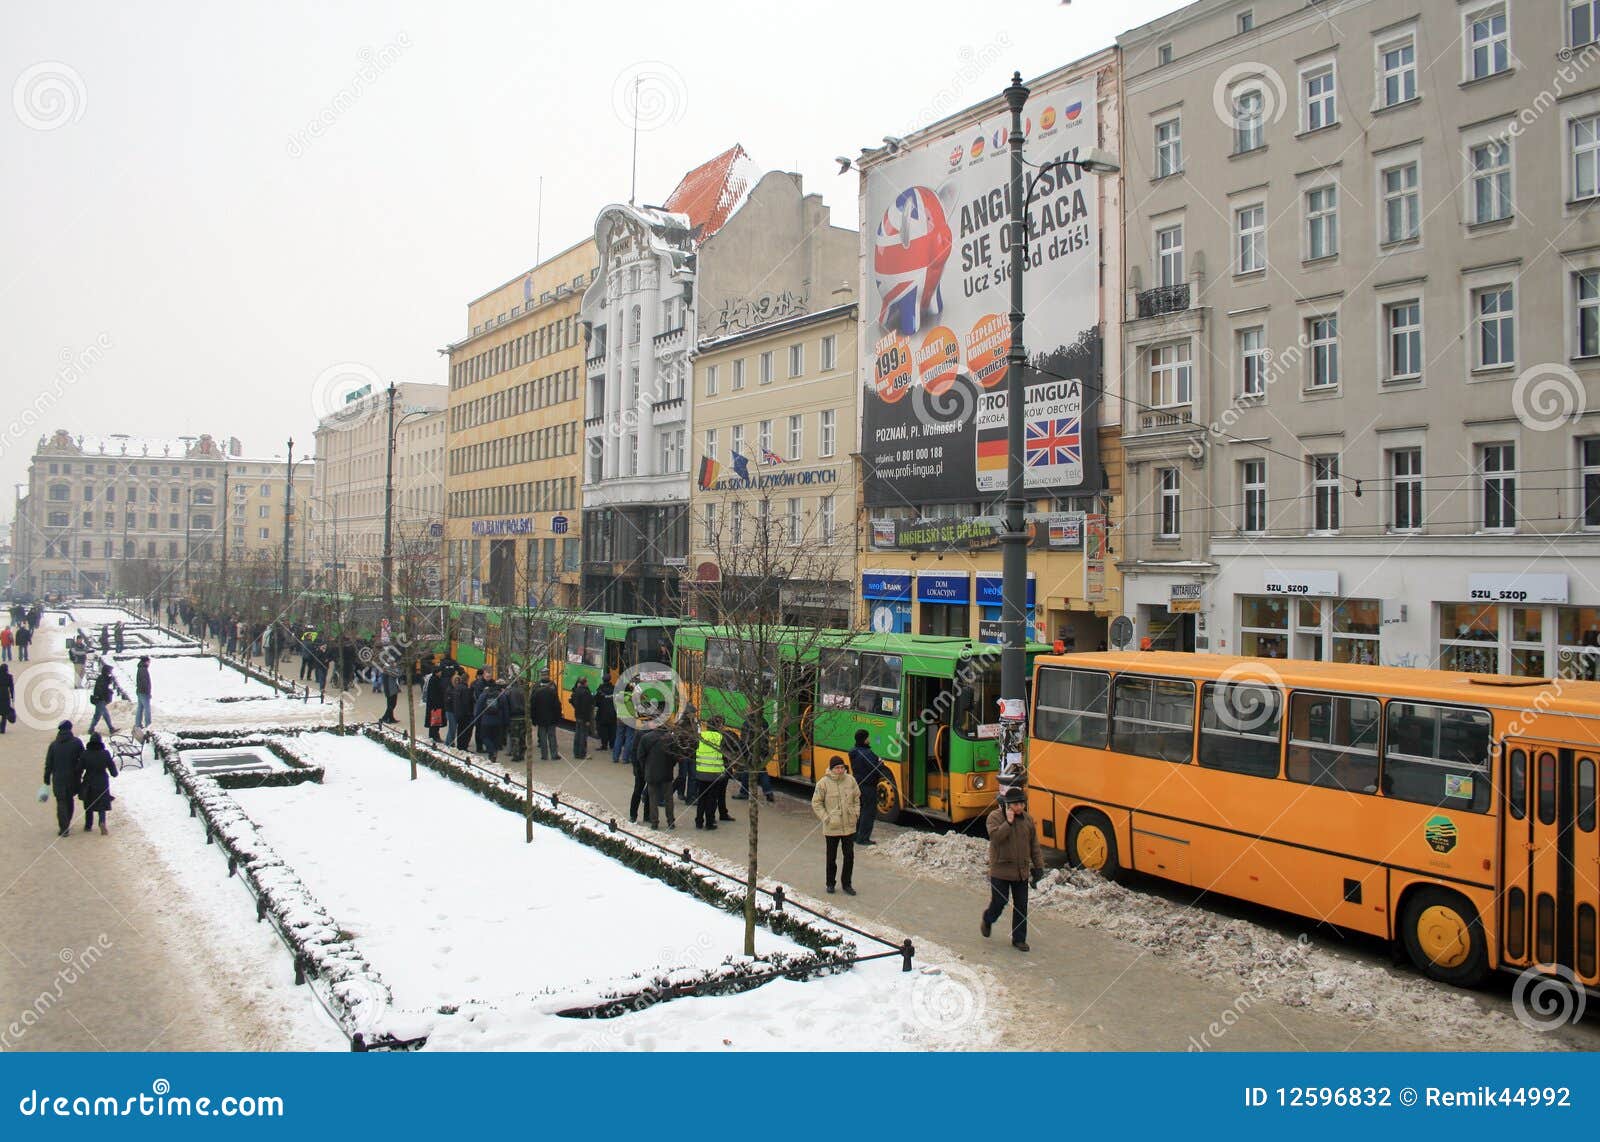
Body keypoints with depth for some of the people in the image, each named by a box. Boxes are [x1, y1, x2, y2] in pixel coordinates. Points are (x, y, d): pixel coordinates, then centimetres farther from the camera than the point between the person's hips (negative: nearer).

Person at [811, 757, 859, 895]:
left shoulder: (850, 780, -2)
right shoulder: (823, 783, -12)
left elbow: (857, 798, 13)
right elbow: (816, 803, -4)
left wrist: (856, 812, 3)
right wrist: (825, 817, -10)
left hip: (849, 826, 3)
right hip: (831, 827, -2)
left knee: (849, 856, 6)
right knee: (831, 857, 11)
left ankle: (846, 884, 20)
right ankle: (830, 883, 28)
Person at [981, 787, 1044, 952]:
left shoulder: (1027, 819, 4)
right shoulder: (995, 817, -10)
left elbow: (1034, 845, 10)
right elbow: (995, 837, -26)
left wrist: (1038, 866, 9)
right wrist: (1008, 822, -27)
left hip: (1022, 871, 4)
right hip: (1000, 870, -4)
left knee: (1021, 906, 6)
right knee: (999, 902, 4)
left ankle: (1019, 939, 19)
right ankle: (987, 920, 36)